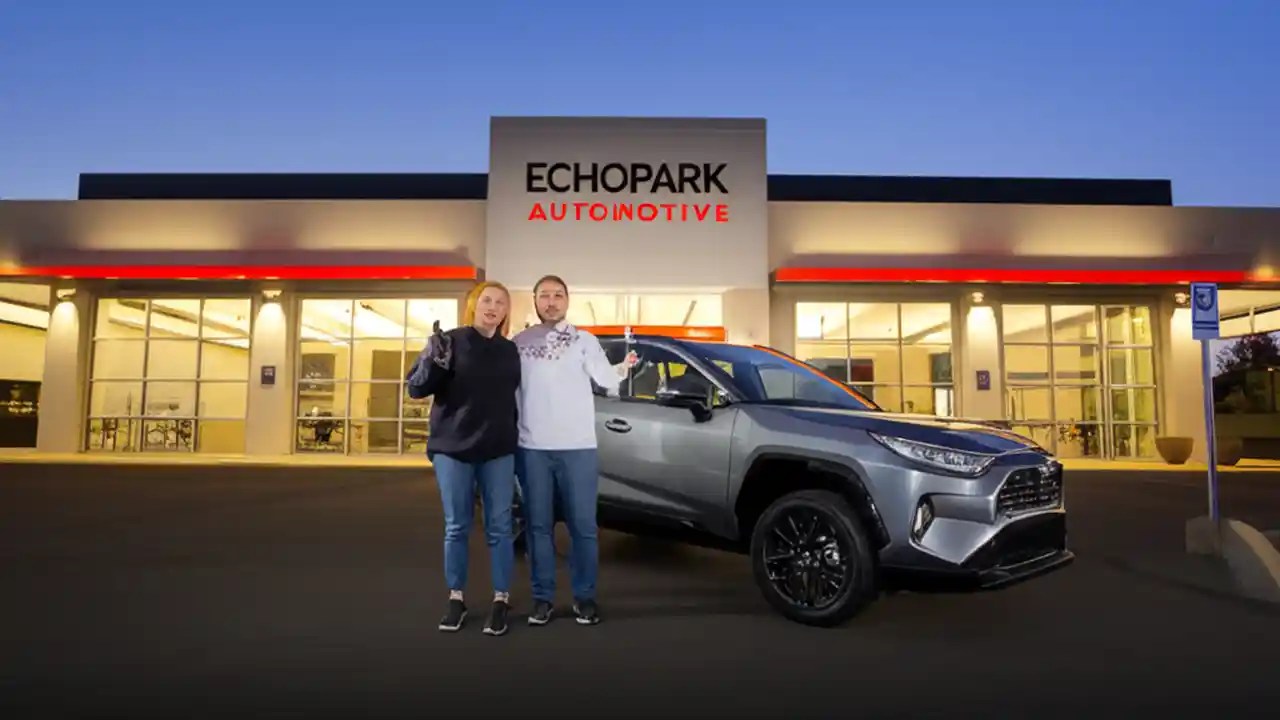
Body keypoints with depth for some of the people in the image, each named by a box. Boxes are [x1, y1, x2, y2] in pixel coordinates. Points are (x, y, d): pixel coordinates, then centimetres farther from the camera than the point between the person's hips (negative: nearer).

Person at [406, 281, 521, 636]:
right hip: (452, 448, -2)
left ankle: (501, 600, 15)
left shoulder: (510, 350, 8)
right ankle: (456, 598, 20)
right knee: (456, 527, 7)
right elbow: (415, 388, -5)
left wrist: (518, 441, 4)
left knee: (499, 527, 5)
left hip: (499, 451, 2)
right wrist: (433, 362, -24)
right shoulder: (450, 341, -1)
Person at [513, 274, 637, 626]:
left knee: (582, 525, 3)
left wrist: (623, 368, -26)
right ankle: (543, 597, 19)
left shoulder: (584, 340, 4)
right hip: (532, 447, 1)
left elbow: (605, 377, -8)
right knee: (538, 525, 8)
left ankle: (585, 597, 15)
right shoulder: (519, 342, 8)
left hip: (578, 446, -1)